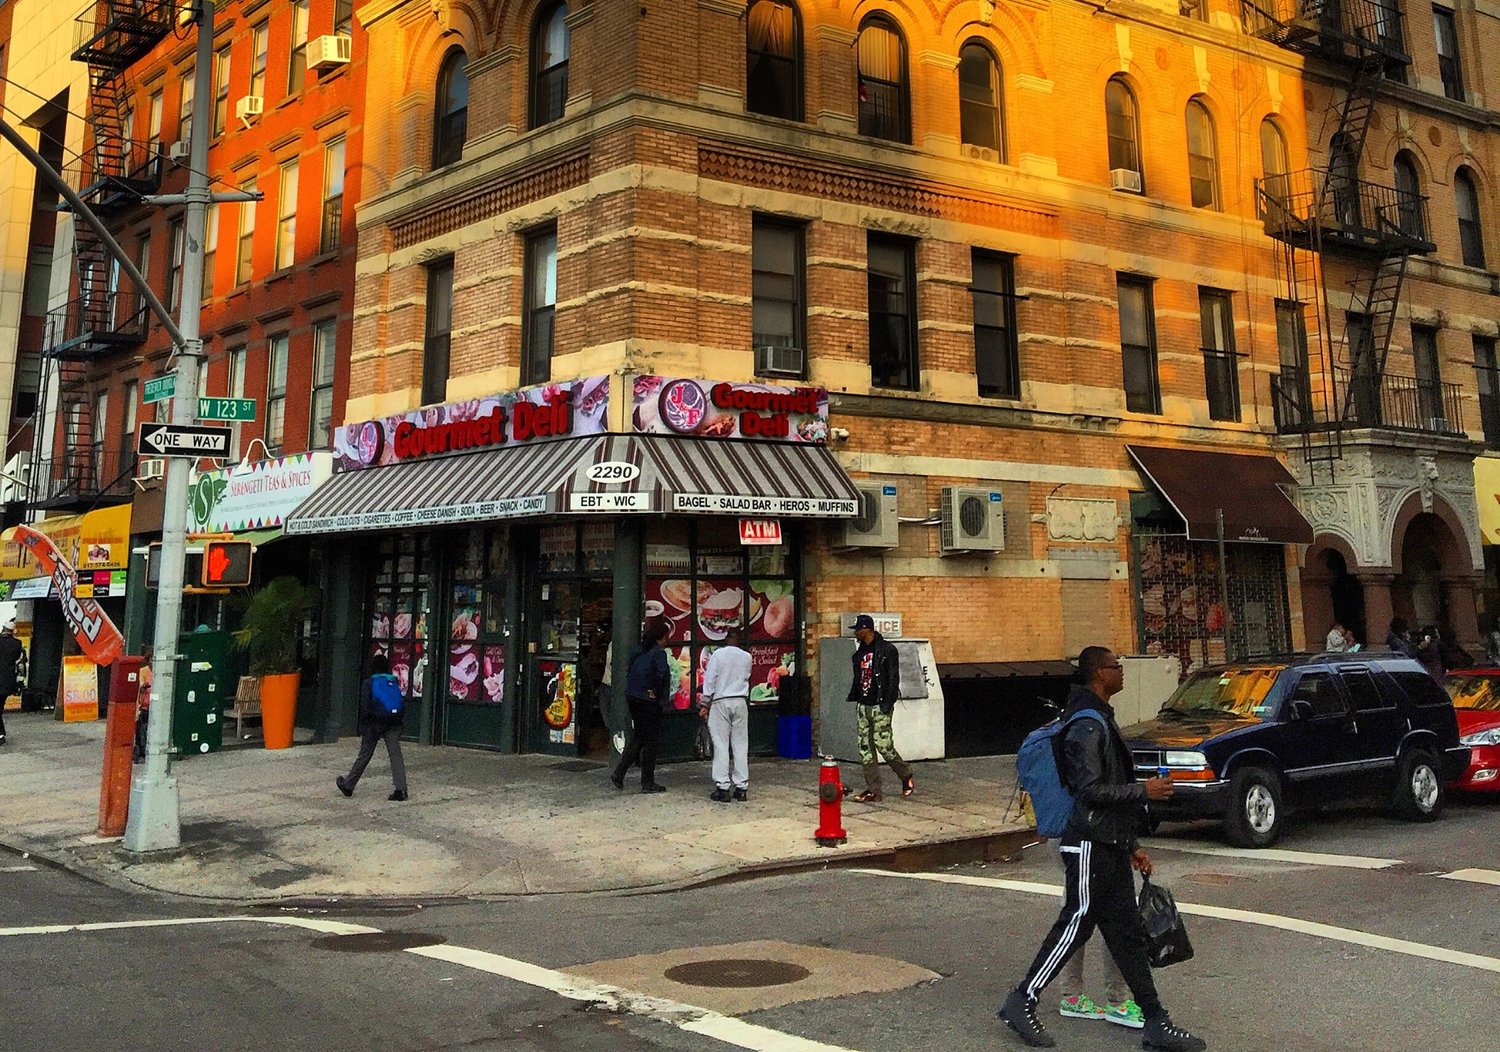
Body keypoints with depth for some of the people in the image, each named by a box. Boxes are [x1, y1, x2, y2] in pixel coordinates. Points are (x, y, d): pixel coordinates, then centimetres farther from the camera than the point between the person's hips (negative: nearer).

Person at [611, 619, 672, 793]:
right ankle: (648, 782, 8)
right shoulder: (658, 653, -13)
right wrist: (664, 699, -15)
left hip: (632, 698, 7)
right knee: (651, 740, 3)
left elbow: (629, 673, 11)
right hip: (649, 701, -7)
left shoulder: (637, 650, 10)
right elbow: (664, 674, -26)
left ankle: (618, 774, 12)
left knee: (639, 737, 18)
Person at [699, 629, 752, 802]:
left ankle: (722, 787, -4)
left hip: (720, 703, -3)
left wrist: (704, 704, 0)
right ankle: (741, 788, 6)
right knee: (741, 746, 6)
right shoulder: (747, 657, 3)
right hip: (741, 702, 3)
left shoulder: (718, 654, -5)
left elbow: (709, 680, -6)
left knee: (721, 745, -1)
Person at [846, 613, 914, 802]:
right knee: (865, 748, 4)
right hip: (864, 707, 8)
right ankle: (873, 790, 9)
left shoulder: (886, 650, -9)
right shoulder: (860, 652, 14)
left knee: (883, 745, -10)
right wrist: (853, 697, 12)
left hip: (880, 707, -8)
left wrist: (887, 703, -18)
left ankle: (906, 776, 14)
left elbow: (893, 679, -13)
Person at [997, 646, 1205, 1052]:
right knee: (1075, 926, -3)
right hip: (1090, 846, -10)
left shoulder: (1101, 722, 18)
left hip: (1110, 847, 10)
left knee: (1128, 933, 10)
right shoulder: (1087, 726, -15)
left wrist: (1131, 846, 21)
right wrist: (1144, 791, -15)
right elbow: (1090, 789, -22)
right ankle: (1021, 1003, 8)